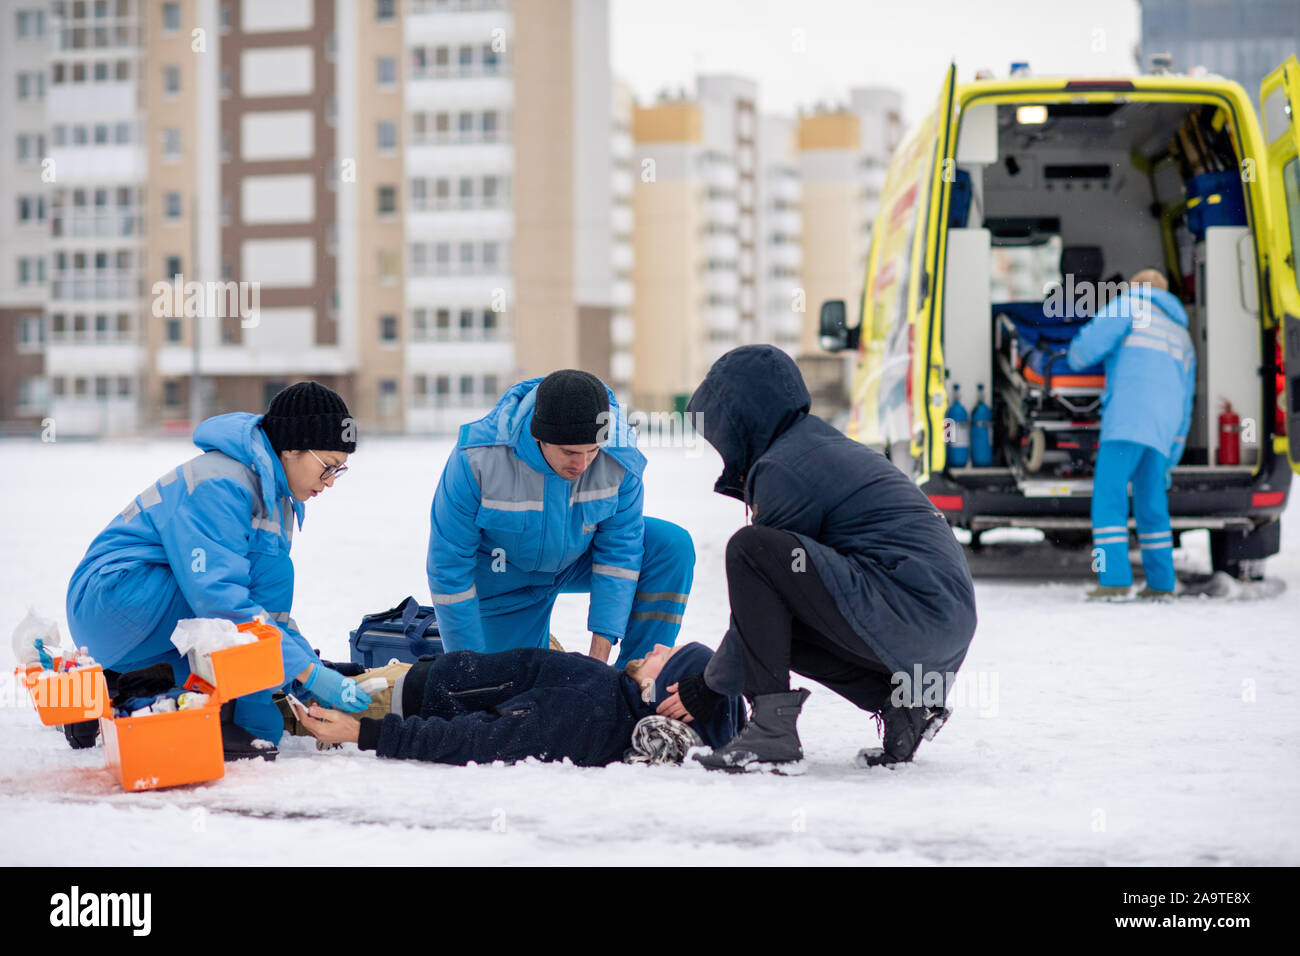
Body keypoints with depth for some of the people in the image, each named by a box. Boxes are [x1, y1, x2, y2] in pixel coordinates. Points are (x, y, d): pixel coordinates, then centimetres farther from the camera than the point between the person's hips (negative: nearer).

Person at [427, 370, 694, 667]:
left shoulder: (619, 458, -29)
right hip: (505, 581, -2)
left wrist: (600, 653, -23)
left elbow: (620, 551, -18)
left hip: (578, 561, 2)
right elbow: (449, 565, -25)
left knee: (674, 546, -21)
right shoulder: (478, 460, -35)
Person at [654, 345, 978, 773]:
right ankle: (903, 701, 12)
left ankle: (772, 727, -17)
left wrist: (708, 687, 6)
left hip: (906, 607, -10)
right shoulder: (828, 445, 22)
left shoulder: (783, 468, -7)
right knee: (769, 623, 23)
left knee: (750, 548, -14)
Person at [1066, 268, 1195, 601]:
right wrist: (1169, 461, 31)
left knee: (1109, 495, -9)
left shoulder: (1130, 304, 10)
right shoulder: (1181, 336, 31)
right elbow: (1184, 406, 29)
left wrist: (1076, 357, 20)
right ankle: (1161, 583, 12)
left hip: (1128, 416, -7)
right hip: (1163, 430, 7)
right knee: (1151, 502, 14)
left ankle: (1114, 580, -19)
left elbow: (1094, 340, -5)